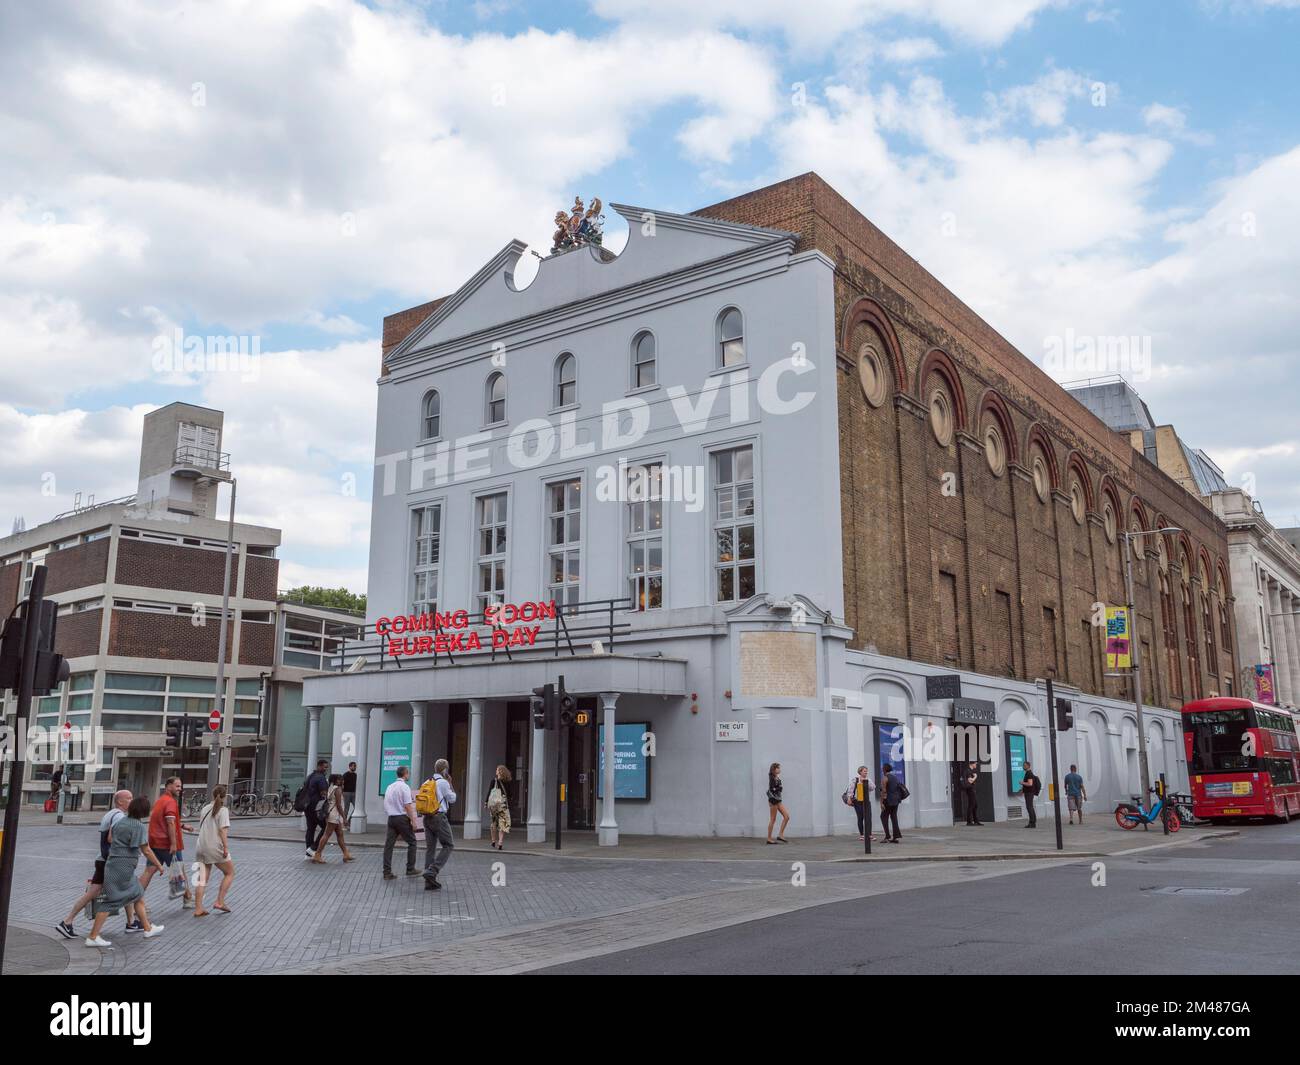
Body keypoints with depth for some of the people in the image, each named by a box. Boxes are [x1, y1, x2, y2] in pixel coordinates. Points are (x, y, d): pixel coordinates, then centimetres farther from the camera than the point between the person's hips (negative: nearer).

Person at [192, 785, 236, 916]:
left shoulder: (205, 808, 11)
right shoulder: (223, 809, -9)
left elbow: (200, 827, 20)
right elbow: (222, 830, -17)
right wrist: (226, 847, -16)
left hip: (201, 846, 6)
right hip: (215, 847, -6)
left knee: (202, 879, 9)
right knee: (230, 873, 11)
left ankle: (198, 909, 6)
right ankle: (220, 902, 5)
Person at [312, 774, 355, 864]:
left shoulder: (330, 788, 14)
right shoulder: (338, 789, -13)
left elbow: (327, 803, 16)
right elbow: (338, 805, -17)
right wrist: (344, 817, -13)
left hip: (331, 815, 10)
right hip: (335, 815, -10)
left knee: (340, 835, 13)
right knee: (326, 835, -7)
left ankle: (346, 854, 19)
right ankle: (317, 855, -7)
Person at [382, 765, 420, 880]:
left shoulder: (389, 787, 13)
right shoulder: (404, 787, -10)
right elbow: (408, 806, -15)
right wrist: (413, 821, -13)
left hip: (391, 818, 7)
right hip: (402, 817, -6)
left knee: (389, 844, 4)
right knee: (411, 842, 8)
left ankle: (387, 872, 1)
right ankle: (410, 869, 9)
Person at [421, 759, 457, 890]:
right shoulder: (443, 782, -10)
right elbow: (452, 799, -1)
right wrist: (450, 784, 8)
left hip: (427, 817, 8)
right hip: (439, 817, -8)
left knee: (430, 848, 9)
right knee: (448, 846, 1)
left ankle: (429, 882, 9)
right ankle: (432, 871, -16)